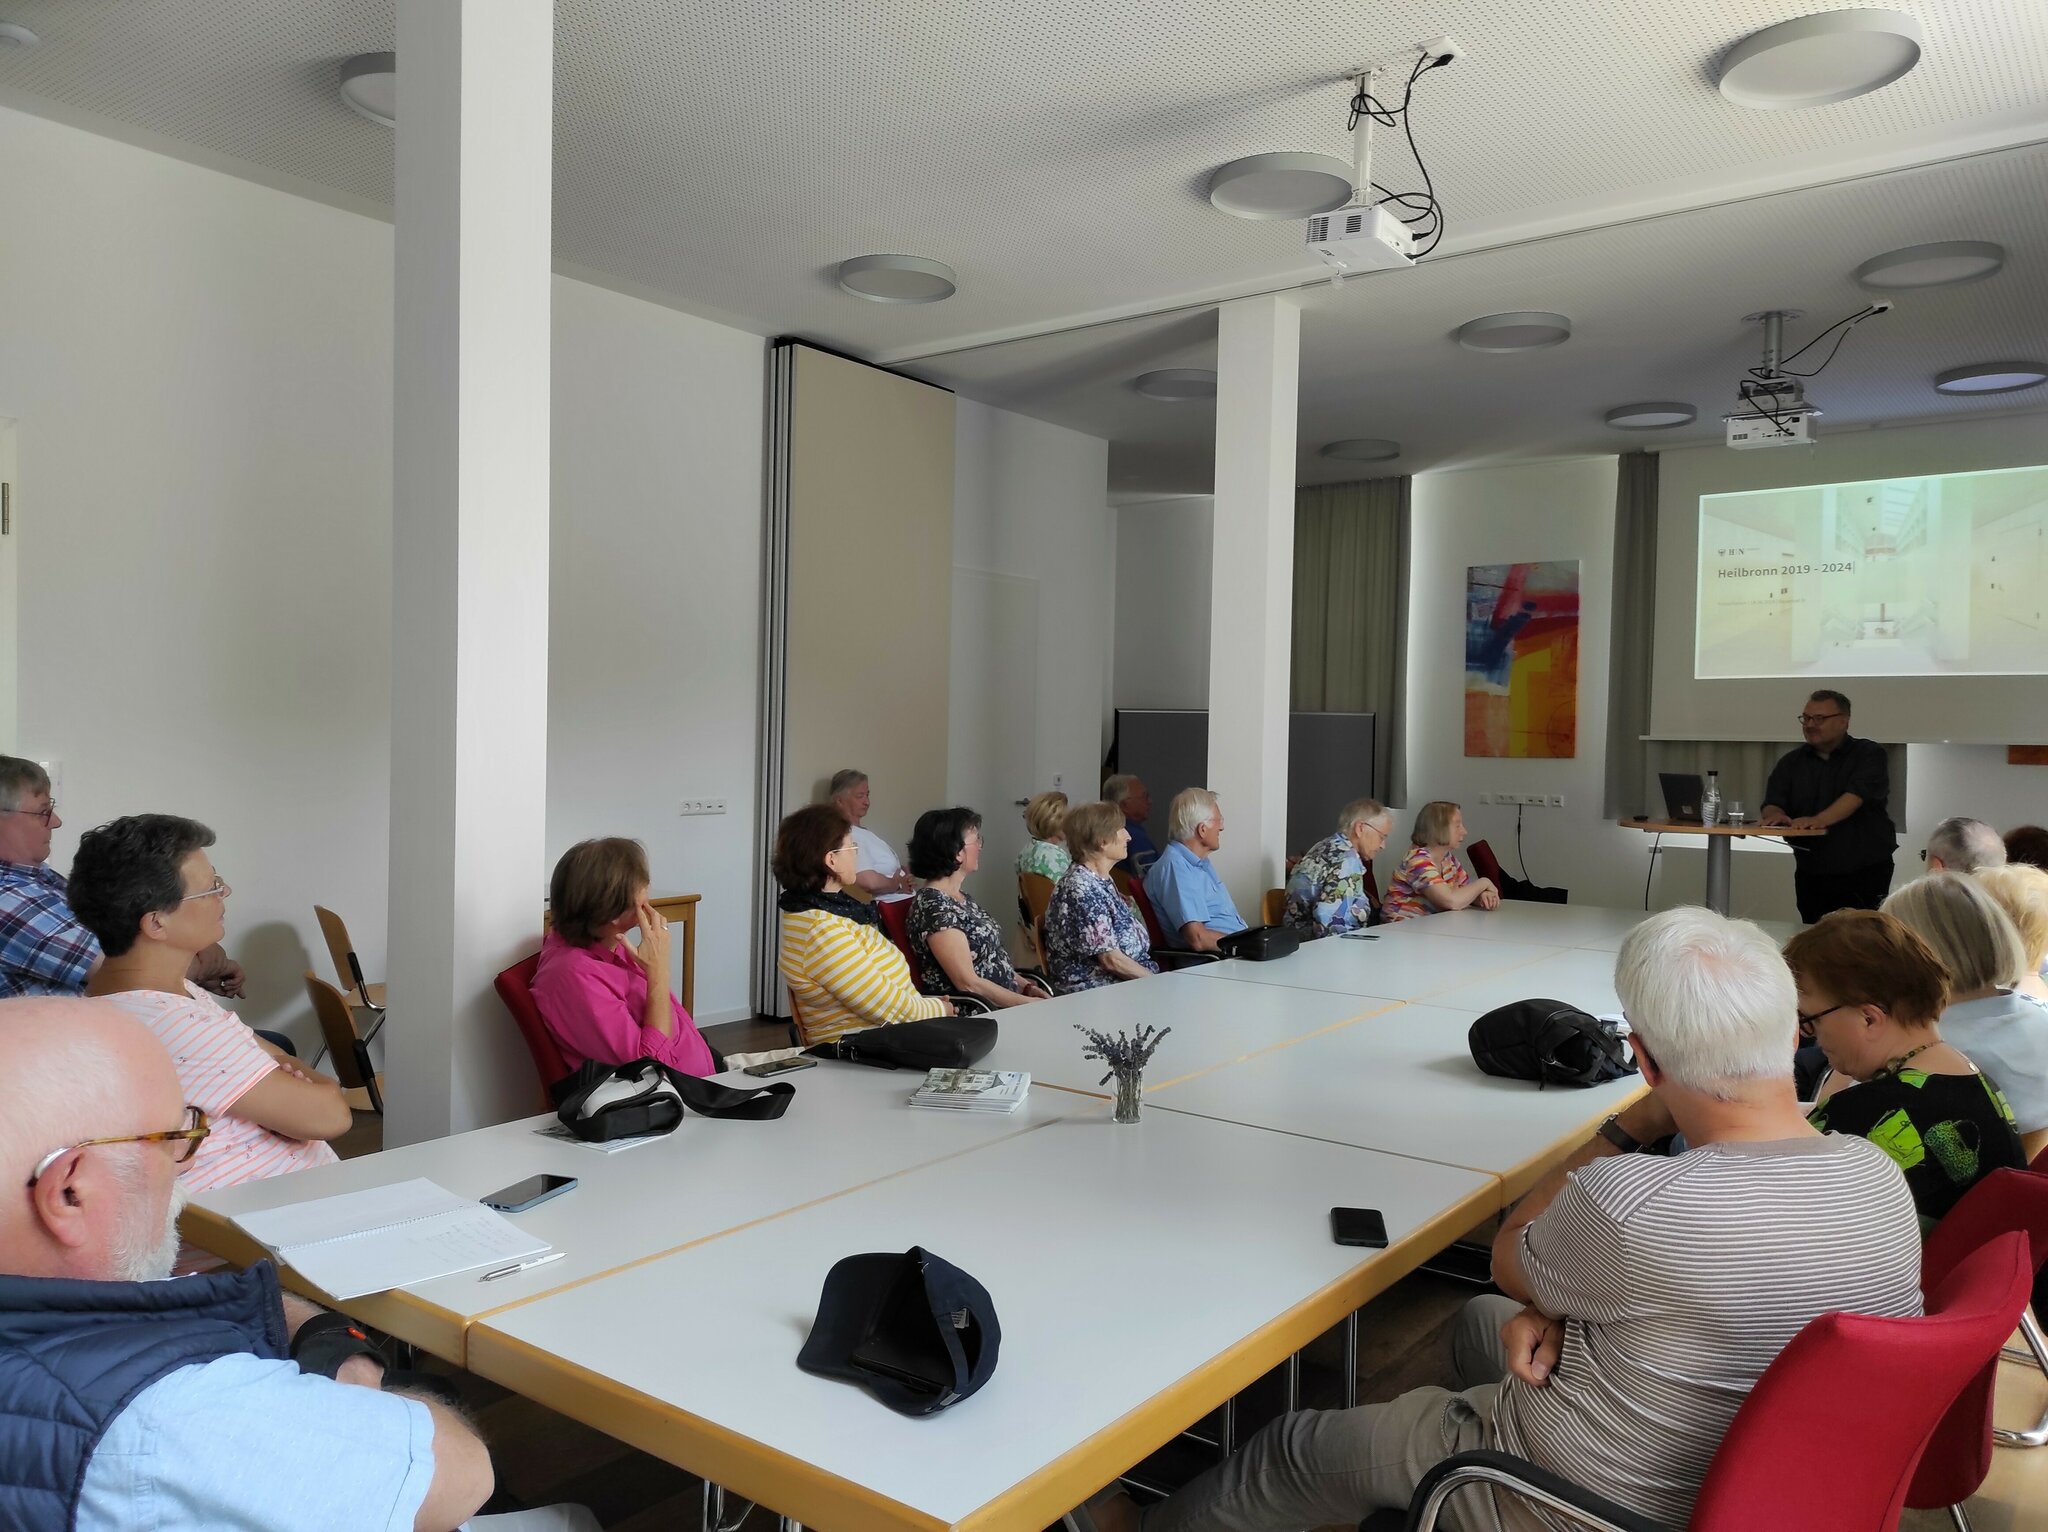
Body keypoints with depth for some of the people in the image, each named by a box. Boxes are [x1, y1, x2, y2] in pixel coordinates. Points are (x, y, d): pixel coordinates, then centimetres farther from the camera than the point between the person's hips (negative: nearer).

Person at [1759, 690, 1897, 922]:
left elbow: (1856, 795, -18)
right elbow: (1772, 804, 3)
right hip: (1811, 874, 4)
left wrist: (1819, 820, -34)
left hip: (1864, 874, -4)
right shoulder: (1791, 762, 12)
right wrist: (1776, 815, -22)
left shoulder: (1869, 755, 0)